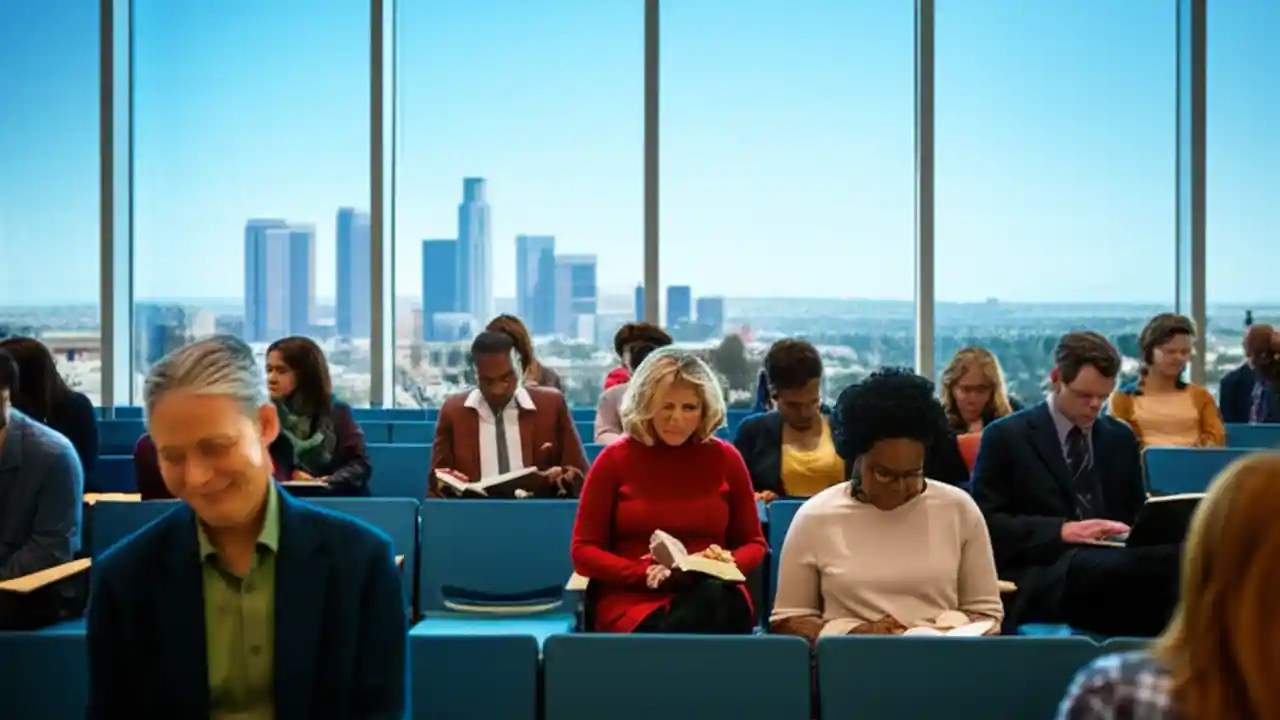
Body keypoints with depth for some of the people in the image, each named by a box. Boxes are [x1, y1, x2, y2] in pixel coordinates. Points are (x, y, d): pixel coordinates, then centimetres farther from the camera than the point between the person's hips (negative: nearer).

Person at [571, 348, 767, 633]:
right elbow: (583, 550, 3)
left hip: (714, 596, 3)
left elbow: (753, 544, 16)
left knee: (716, 601, -36)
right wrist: (644, 573, -14)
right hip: (633, 598, -3)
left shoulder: (725, 458, 8)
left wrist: (728, 562, -9)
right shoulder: (615, 459, 3)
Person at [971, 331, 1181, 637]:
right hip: (1036, 581, -6)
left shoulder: (1121, 437, 20)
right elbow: (986, 523, -2)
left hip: (1114, 566, 6)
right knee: (1164, 562, -38)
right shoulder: (1005, 437, 4)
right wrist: (1061, 531, -17)